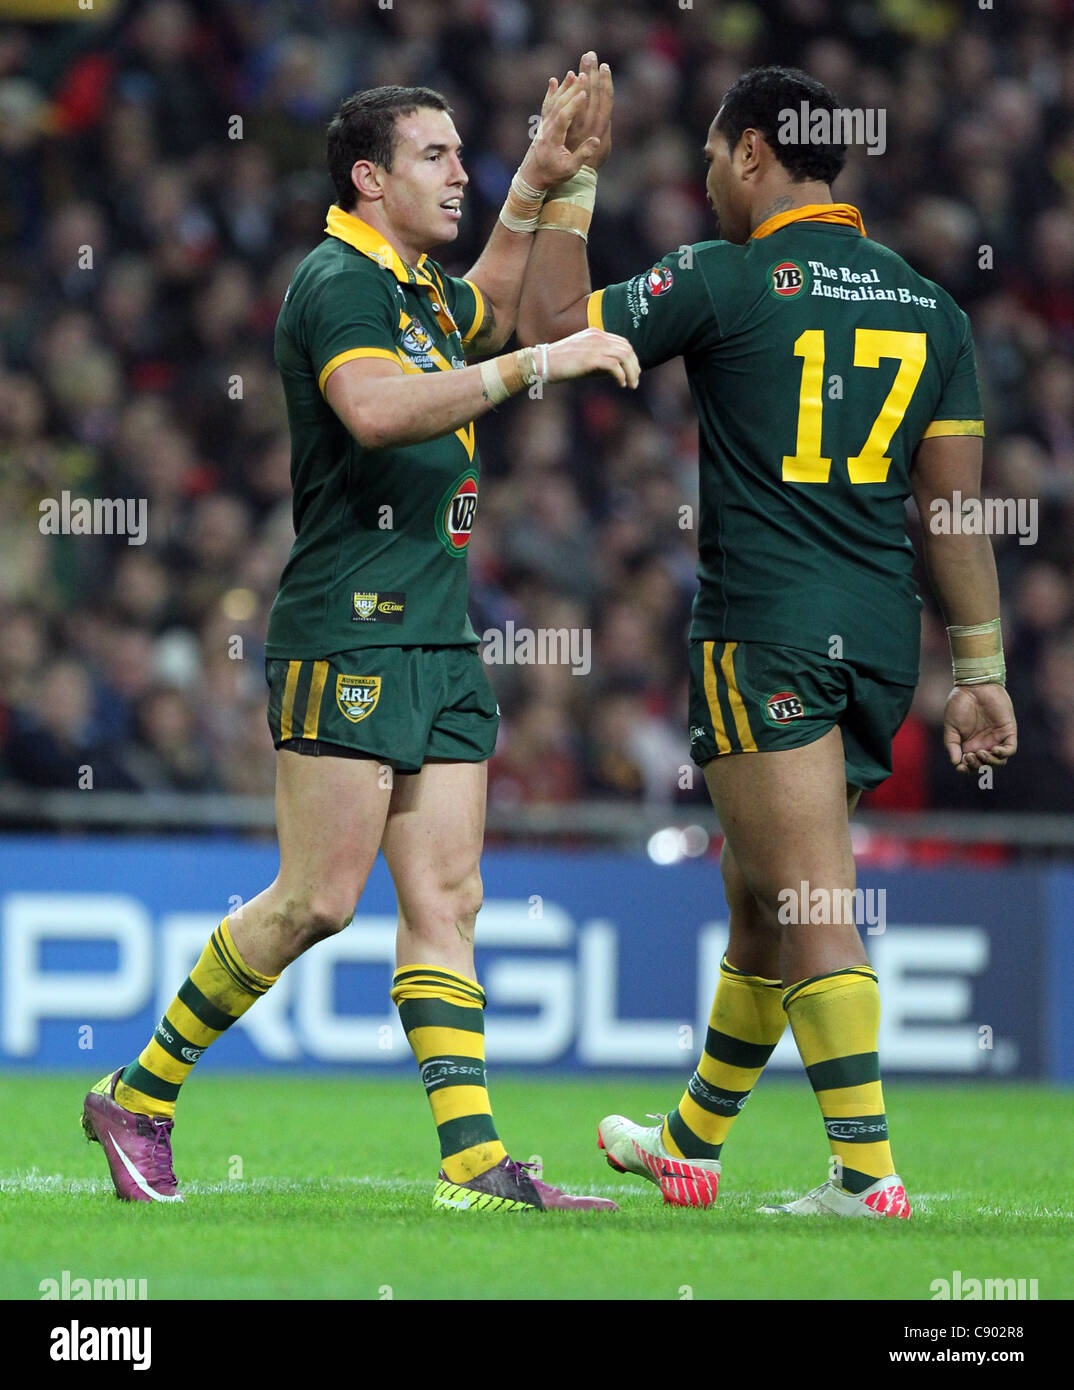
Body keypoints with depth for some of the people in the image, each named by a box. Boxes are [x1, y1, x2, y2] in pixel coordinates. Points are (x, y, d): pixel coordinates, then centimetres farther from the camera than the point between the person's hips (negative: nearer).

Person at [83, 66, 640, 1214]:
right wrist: (533, 364, -29)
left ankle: (476, 1164, -3)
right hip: (349, 636, -9)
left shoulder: (421, 293, 17)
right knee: (319, 898, -9)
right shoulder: (336, 282, -10)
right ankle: (139, 1095, 5)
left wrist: (538, 184, 26)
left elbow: (489, 310, 40)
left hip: (440, 643, 9)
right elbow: (375, 408, -29)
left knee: (444, 900, 2)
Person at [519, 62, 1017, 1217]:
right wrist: (979, 672, 11)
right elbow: (952, 498, 8)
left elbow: (550, 329, -1)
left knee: (808, 909, -8)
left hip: (763, 633, -7)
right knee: (760, 894, 18)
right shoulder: (929, 307, 9)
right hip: (880, 635, 7)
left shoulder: (724, 281, -8)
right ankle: (692, 1144, 30)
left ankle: (867, 1173, -15)